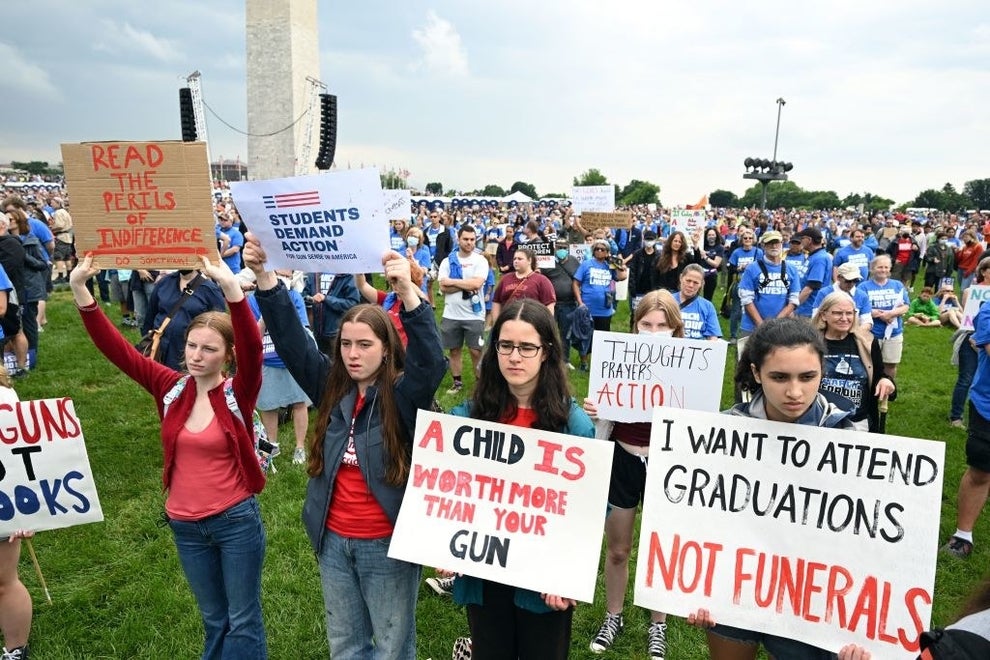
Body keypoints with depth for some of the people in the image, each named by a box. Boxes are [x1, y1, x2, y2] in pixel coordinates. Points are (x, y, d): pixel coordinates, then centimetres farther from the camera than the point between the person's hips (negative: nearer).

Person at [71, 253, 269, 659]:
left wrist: (231, 288, -47)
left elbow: (253, 349, -32)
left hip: (236, 519, -4)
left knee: (243, 620, 11)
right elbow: (115, 348, -8)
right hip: (185, 525, 4)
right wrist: (80, 290, -20)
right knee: (213, 619, 22)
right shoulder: (171, 388, -3)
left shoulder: (237, 393, -13)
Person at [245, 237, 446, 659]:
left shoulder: (404, 394, -14)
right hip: (333, 540, 5)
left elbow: (430, 360, -33)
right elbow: (290, 339, -6)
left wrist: (408, 294, -46)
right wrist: (263, 276, -19)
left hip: (387, 543, -4)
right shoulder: (331, 386, -1)